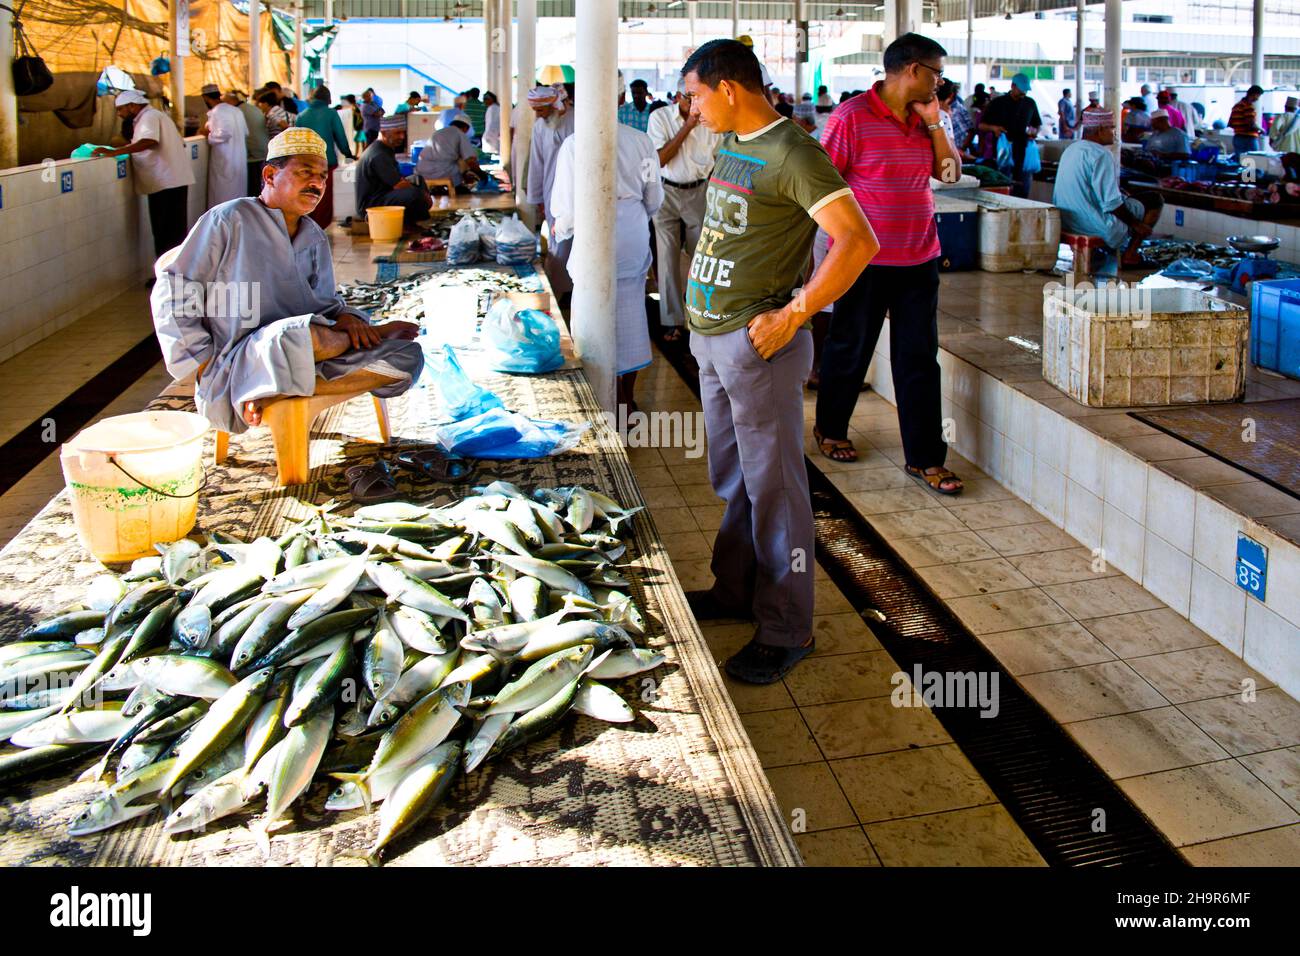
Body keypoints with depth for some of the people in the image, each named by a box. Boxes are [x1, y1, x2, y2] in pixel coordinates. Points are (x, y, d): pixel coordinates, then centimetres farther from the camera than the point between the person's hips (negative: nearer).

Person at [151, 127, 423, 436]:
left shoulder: (315, 239, 19)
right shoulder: (229, 220, -1)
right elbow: (171, 292, -2)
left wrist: (346, 318, -4)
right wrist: (202, 361, -9)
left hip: (304, 358, 7)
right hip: (228, 370, -6)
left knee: (407, 356, -12)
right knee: (299, 336, -41)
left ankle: (274, 394, -20)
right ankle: (373, 334, -6)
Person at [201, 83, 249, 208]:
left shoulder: (216, 113, -14)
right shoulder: (236, 110, 10)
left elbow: (223, 134, -24)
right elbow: (246, 133, 14)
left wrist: (208, 134, -10)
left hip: (225, 163, -8)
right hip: (241, 159, 8)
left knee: (222, 198, -2)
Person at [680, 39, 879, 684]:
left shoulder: (792, 153, -15)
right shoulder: (730, 144, 12)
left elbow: (858, 243, -22)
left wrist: (791, 315, -23)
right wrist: (702, 311, 14)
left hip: (757, 342, -9)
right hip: (711, 336, 9)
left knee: (772, 486, 0)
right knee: (731, 479, 19)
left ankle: (786, 630, 10)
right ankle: (734, 591, 34)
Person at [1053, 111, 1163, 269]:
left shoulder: (1071, 149, 10)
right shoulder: (1101, 154, -19)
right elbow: (1111, 203, -24)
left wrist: (1121, 195, 26)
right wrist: (1136, 224, -10)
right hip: (1095, 225, -9)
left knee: (1125, 198, 31)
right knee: (1154, 200, 5)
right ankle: (1129, 255, 3)